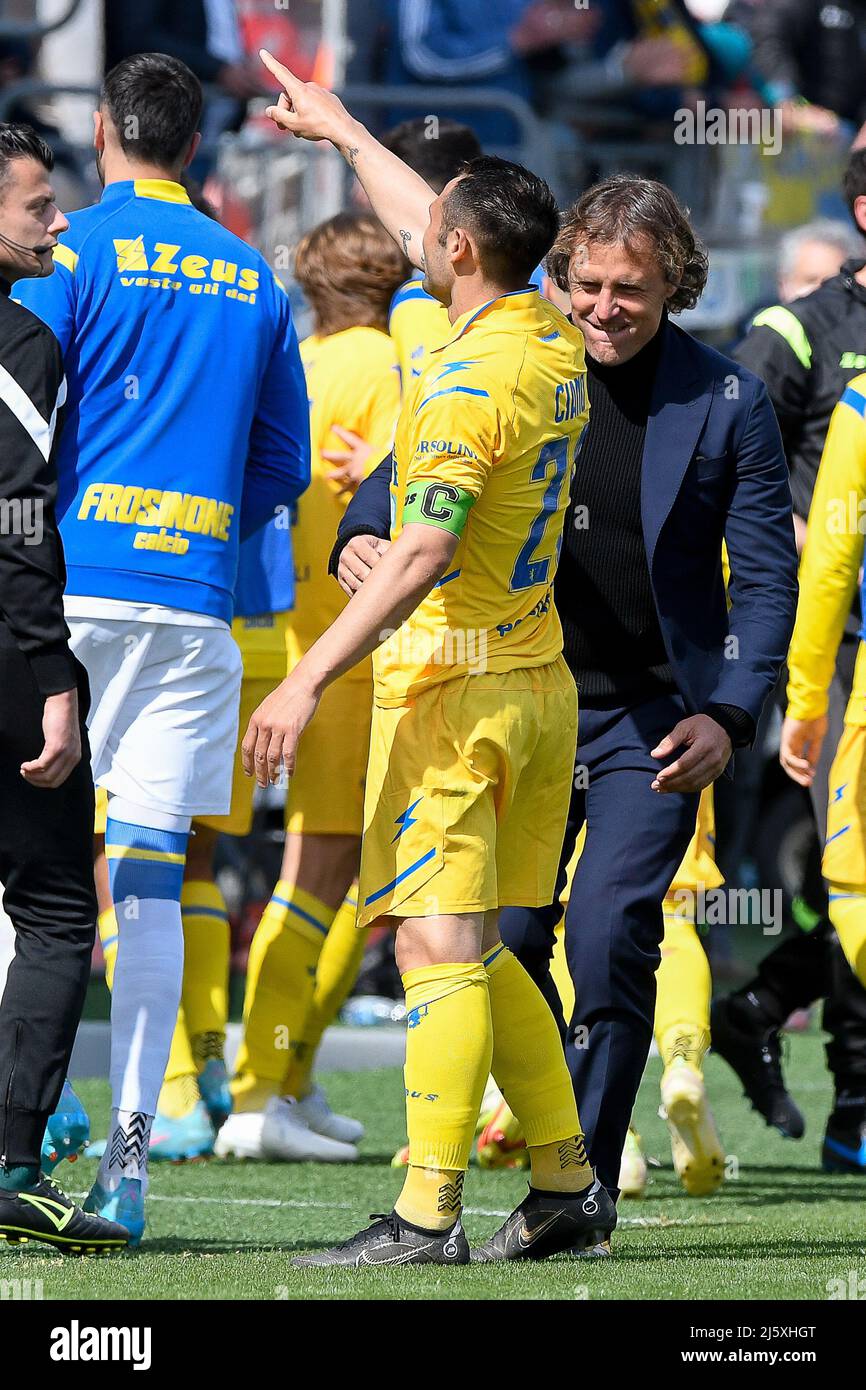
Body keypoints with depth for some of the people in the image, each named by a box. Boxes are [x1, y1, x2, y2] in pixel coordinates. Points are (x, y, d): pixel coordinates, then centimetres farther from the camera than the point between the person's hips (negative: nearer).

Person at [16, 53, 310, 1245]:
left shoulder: (71, 250, -1)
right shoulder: (253, 280, 13)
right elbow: (282, 468, 16)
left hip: (70, 585, -3)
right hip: (192, 602, 3)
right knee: (151, 879, 1)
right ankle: (128, 1158, -5)